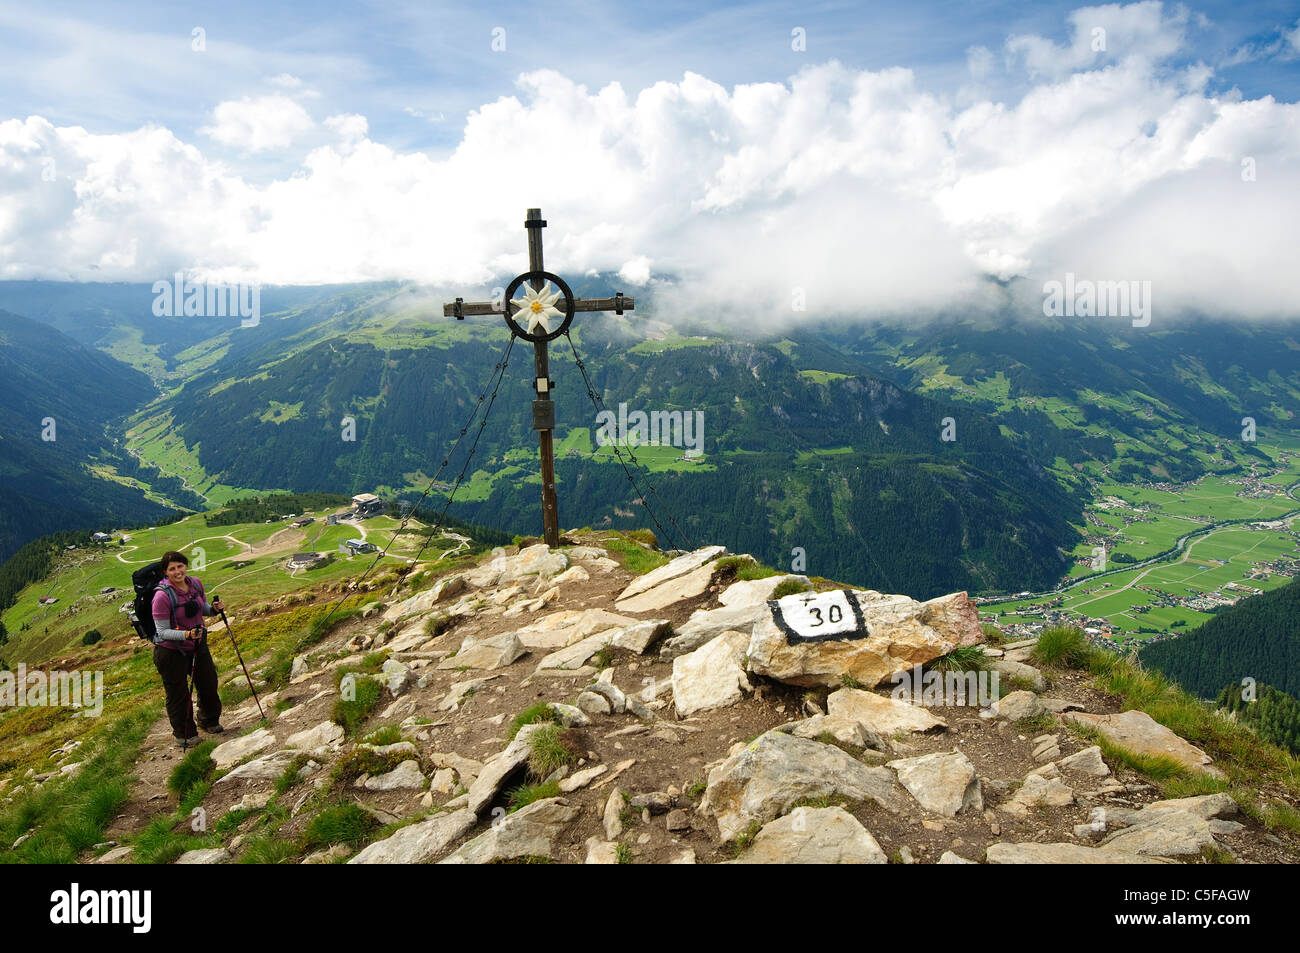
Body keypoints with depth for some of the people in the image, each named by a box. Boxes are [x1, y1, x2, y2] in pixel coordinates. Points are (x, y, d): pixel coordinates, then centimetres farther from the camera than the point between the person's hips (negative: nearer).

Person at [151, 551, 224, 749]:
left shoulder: (195, 584, -7)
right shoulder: (162, 596, -25)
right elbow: (162, 631, -23)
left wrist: (214, 608, -12)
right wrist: (186, 634, -37)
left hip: (198, 645, 6)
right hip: (171, 652, -6)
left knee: (209, 684, 19)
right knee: (178, 694, 9)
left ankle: (210, 722, 45)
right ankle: (184, 734, 30)